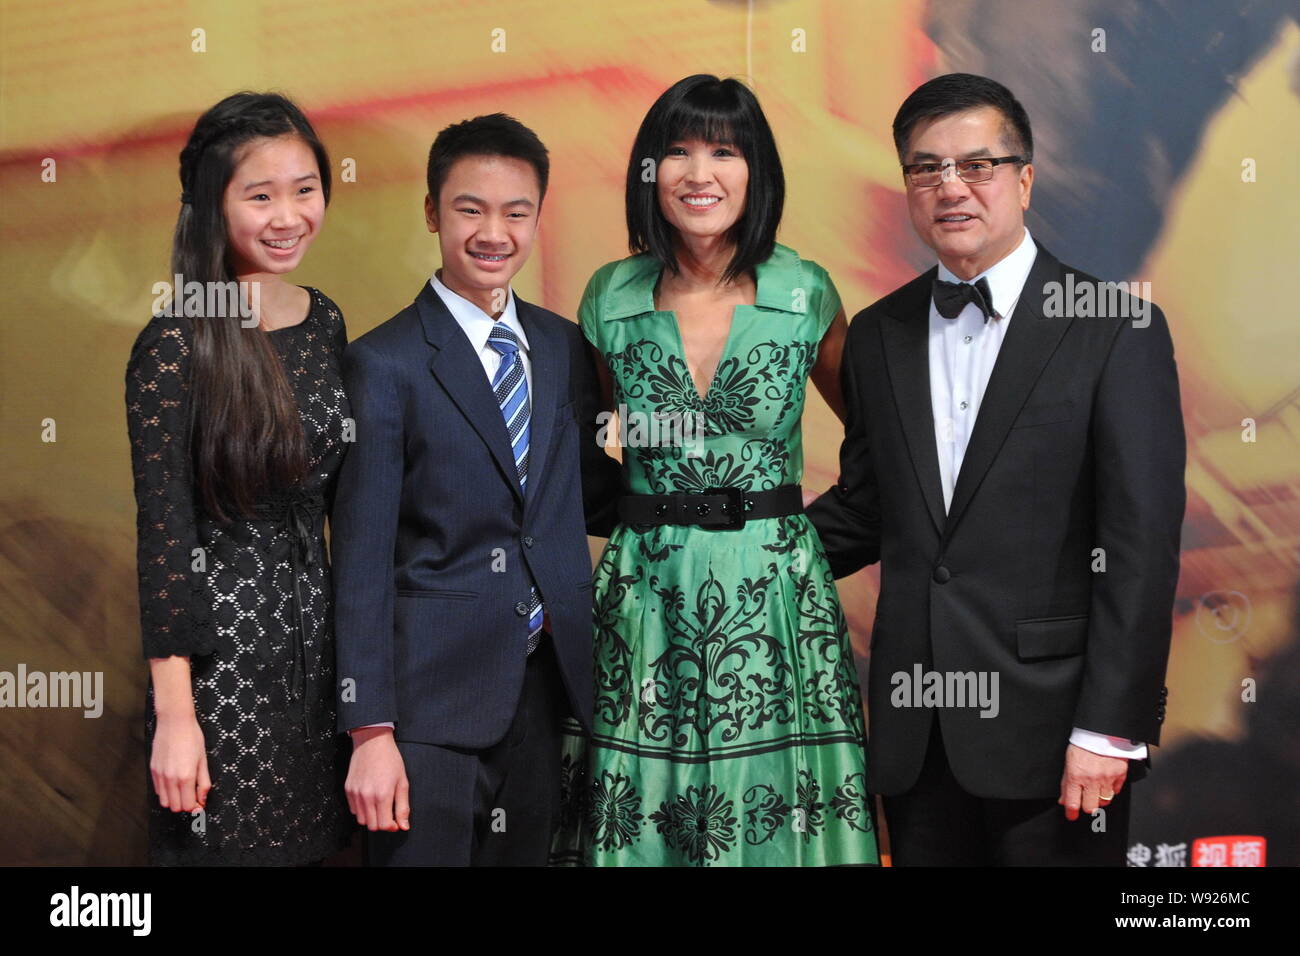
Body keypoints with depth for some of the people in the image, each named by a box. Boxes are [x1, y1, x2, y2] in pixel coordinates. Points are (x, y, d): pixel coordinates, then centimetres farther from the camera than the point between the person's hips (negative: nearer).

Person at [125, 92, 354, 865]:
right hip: (220, 639, -6)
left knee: (312, 837, 15)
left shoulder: (326, 322, 5)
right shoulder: (175, 349, -14)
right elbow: (163, 534, -14)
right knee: (230, 841, 6)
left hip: (316, 627, 6)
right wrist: (174, 713, -14)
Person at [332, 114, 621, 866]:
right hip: (432, 695, -5)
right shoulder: (386, 364, -8)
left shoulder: (564, 347, 8)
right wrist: (370, 732, -13)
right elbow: (362, 558, -10)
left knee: (526, 853, 13)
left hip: (546, 684, 5)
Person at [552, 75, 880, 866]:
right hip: (646, 599, 1)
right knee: (645, 818, 5)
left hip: (777, 593, -1)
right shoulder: (611, 298, 1)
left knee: (775, 814, 4)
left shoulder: (807, 292, -2)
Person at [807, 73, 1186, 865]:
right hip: (915, 733, 4)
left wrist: (1110, 729, -13)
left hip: (1049, 723, -4)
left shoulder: (1117, 329, -6)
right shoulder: (878, 335, 9)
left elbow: (1142, 543, -9)